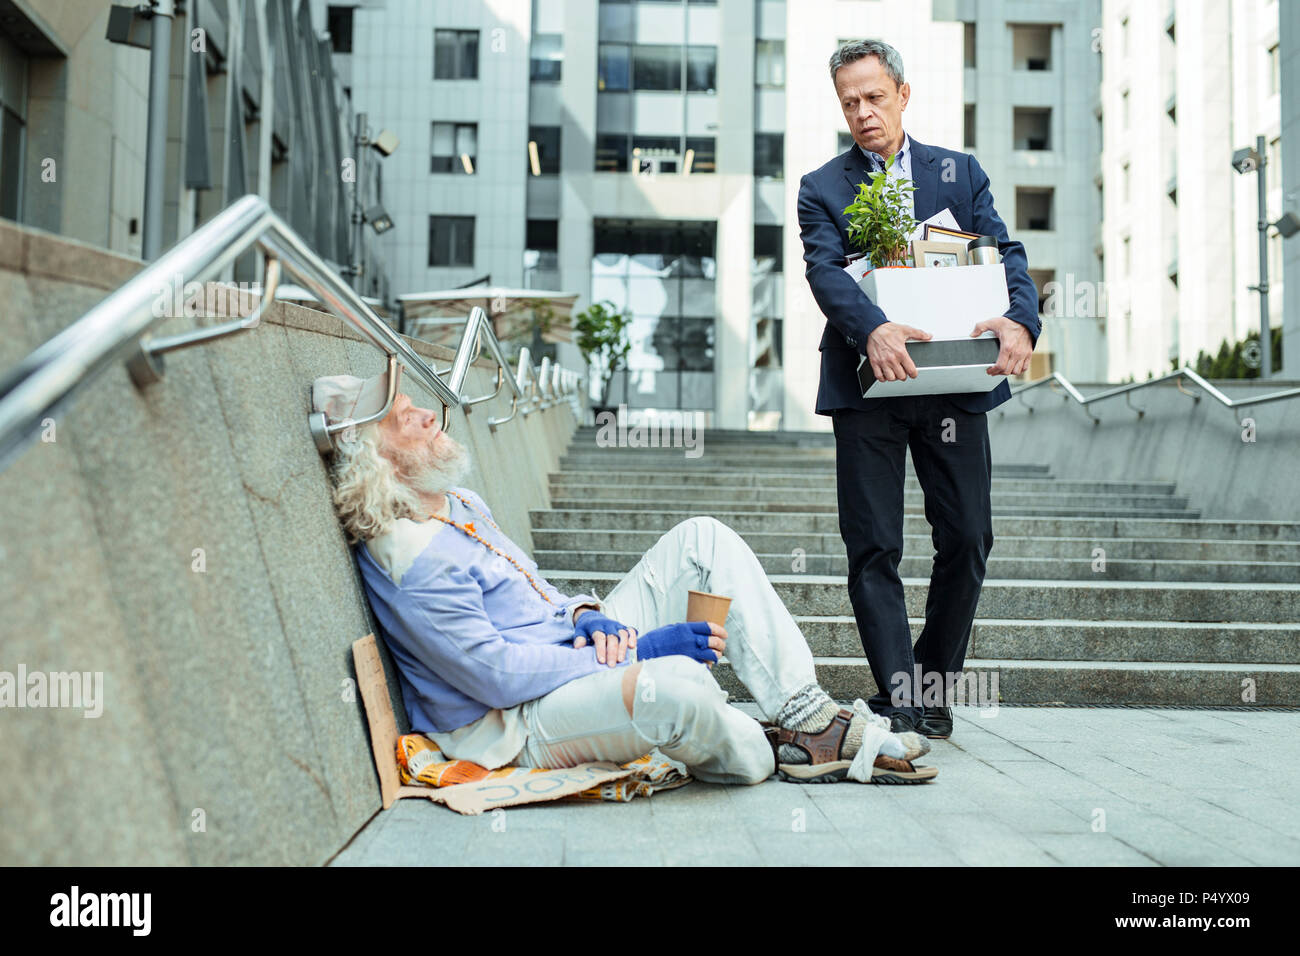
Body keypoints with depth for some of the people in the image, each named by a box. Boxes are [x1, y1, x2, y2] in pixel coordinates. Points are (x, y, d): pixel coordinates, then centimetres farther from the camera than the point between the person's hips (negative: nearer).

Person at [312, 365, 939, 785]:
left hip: (574, 651, 10)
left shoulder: (457, 505, 11)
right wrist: (635, 653, -22)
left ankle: (807, 713, -4)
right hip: (519, 724, -10)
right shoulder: (410, 560, -22)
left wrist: (585, 617, -1)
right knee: (675, 682, -41)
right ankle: (768, 755, -5)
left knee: (703, 539, 2)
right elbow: (497, 675, -25)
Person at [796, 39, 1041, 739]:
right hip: (867, 384, -1)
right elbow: (826, 271, -8)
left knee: (967, 539, 3)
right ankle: (898, 698, 4)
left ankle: (935, 684, 22)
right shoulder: (822, 188, 8)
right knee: (873, 549, -3)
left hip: (954, 380, 2)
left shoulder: (960, 172, 14)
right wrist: (873, 329, -29)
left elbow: (1004, 253, 2)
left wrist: (1020, 319, -20)